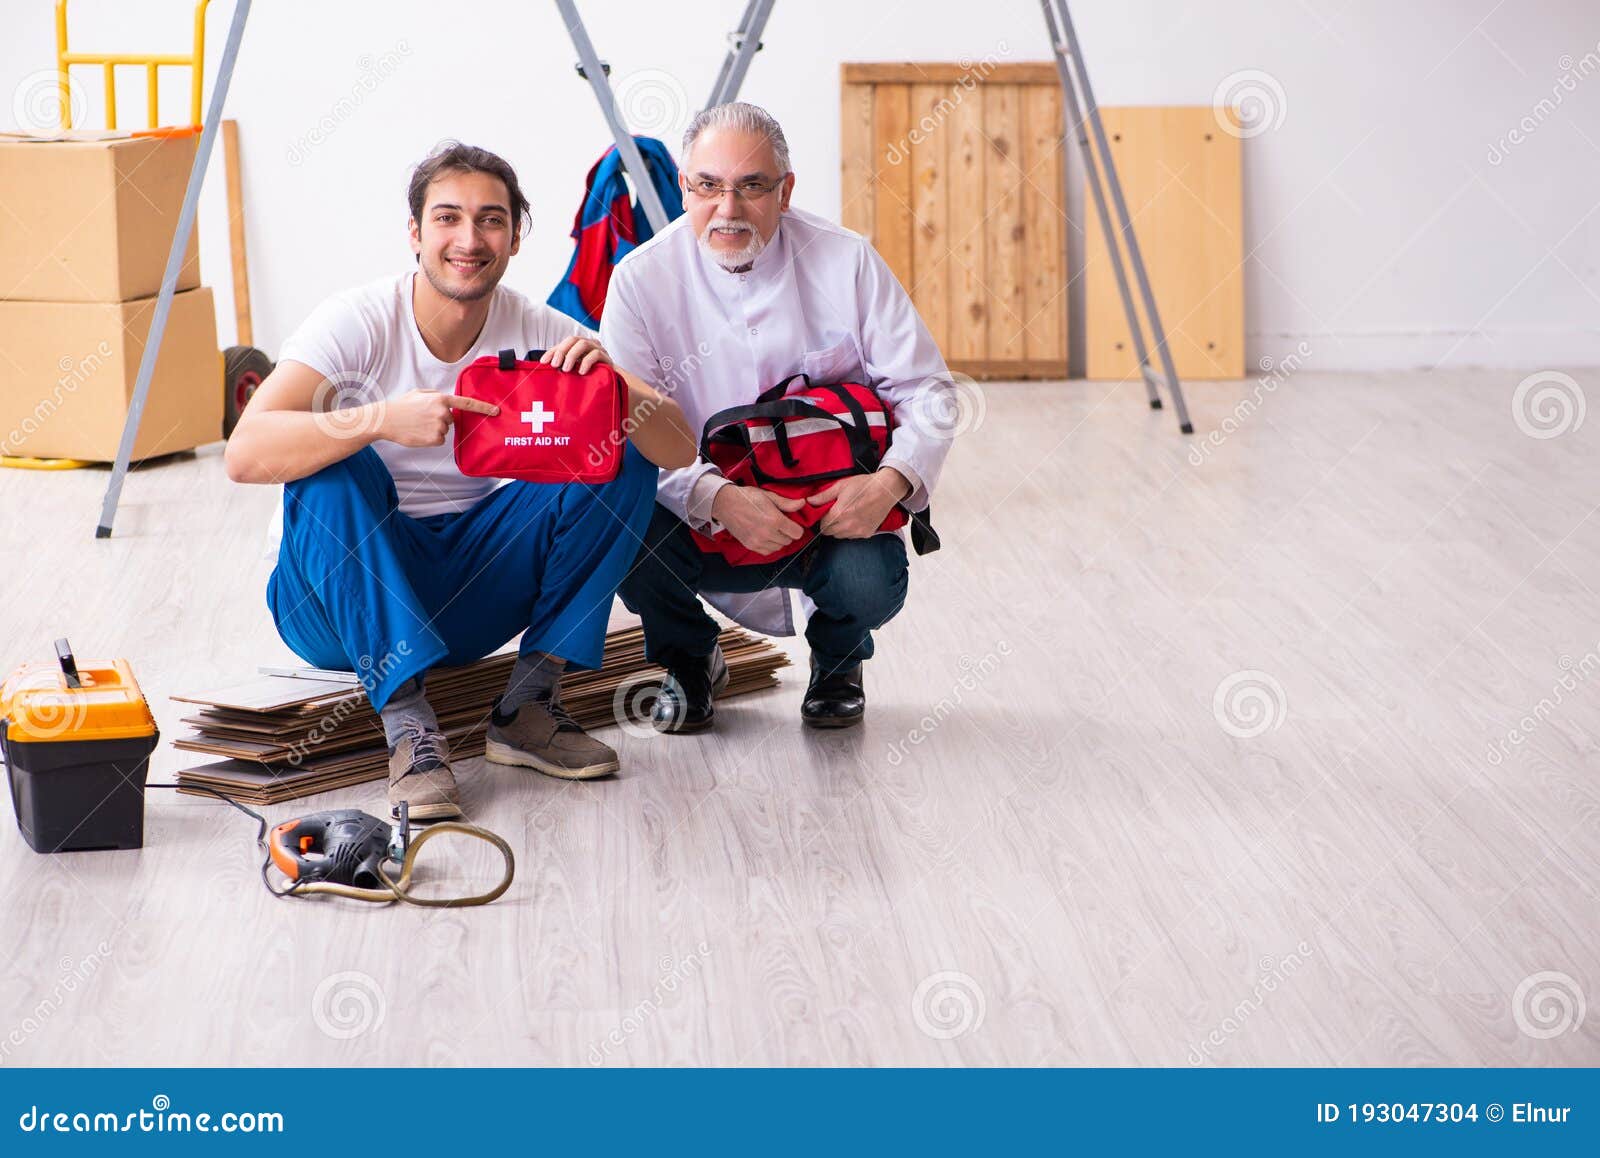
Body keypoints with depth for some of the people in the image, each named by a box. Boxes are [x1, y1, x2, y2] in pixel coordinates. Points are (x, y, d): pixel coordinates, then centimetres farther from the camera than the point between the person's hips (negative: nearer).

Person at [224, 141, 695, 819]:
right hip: (337, 599, -3)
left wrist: (613, 391, -34)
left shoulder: (539, 334, -8)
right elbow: (244, 455, -31)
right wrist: (382, 420, -45)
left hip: (468, 595, 3)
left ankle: (531, 703, -12)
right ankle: (406, 723, -33)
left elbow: (680, 450, -13)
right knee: (334, 467, -33)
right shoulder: (357, 323, -17)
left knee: (623, 462, -14)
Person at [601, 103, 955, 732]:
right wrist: (718, 498, -30)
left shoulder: (846, 262, -7)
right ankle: (690, 663, 7)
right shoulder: (642, 279, -8)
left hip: (836, 511, 0)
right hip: (703, 516, 0)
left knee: (871, 583, -31)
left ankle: (837, 661, 11)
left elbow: (927, 390, -4)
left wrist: (892, 480, -24)